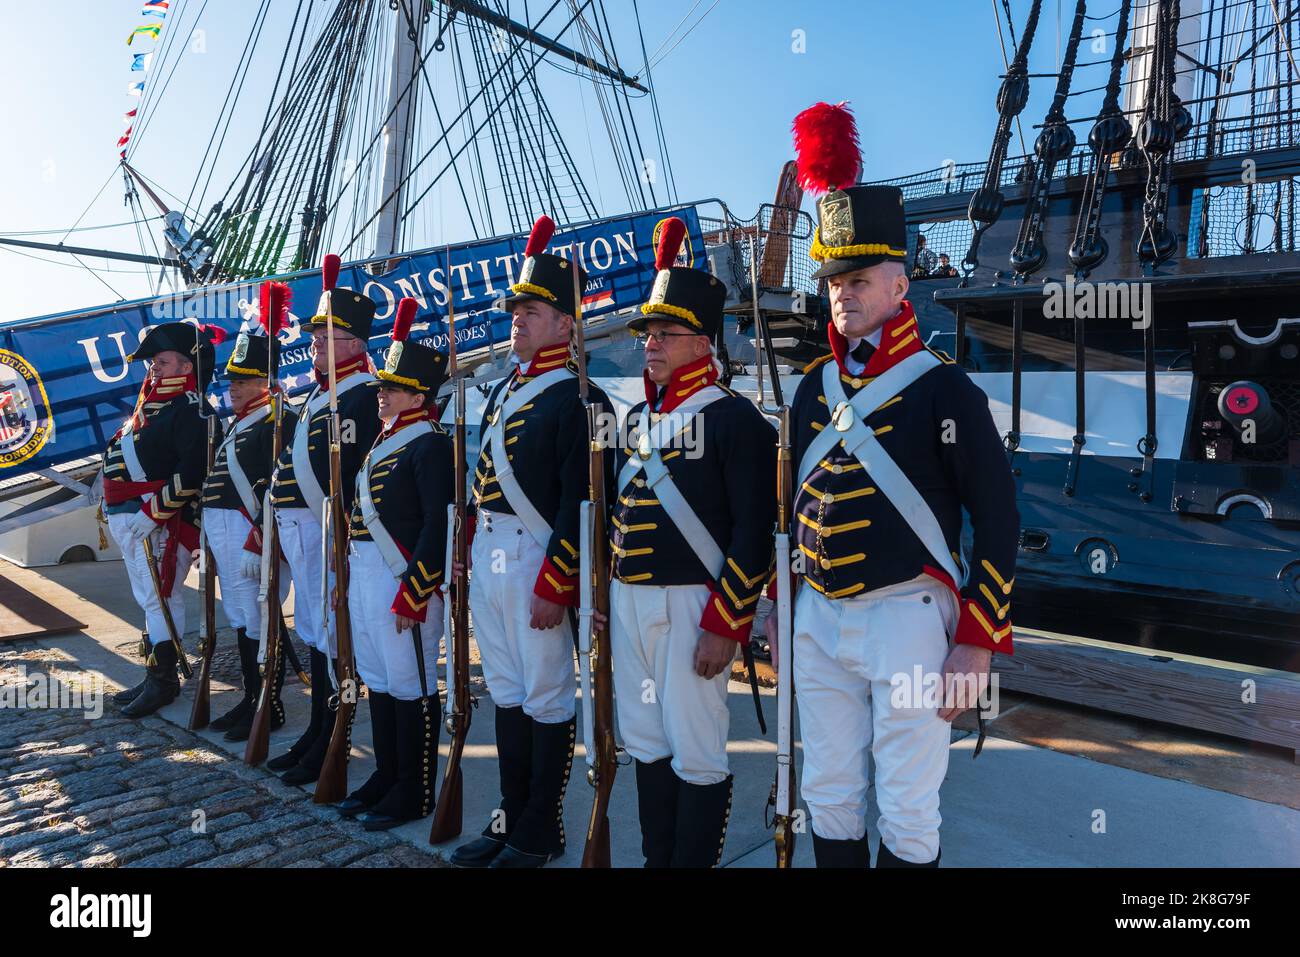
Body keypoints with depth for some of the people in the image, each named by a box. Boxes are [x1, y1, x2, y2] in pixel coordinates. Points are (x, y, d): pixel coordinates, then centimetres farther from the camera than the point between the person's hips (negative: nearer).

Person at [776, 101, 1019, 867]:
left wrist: (976, 644, -11)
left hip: (907, 619, -5)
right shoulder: (815, 388, 9)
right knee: (829, 802, 15)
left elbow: (999, 521, -8)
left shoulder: (945, 389, -7)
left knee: (908, 815, 7)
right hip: (819, 621, 5)